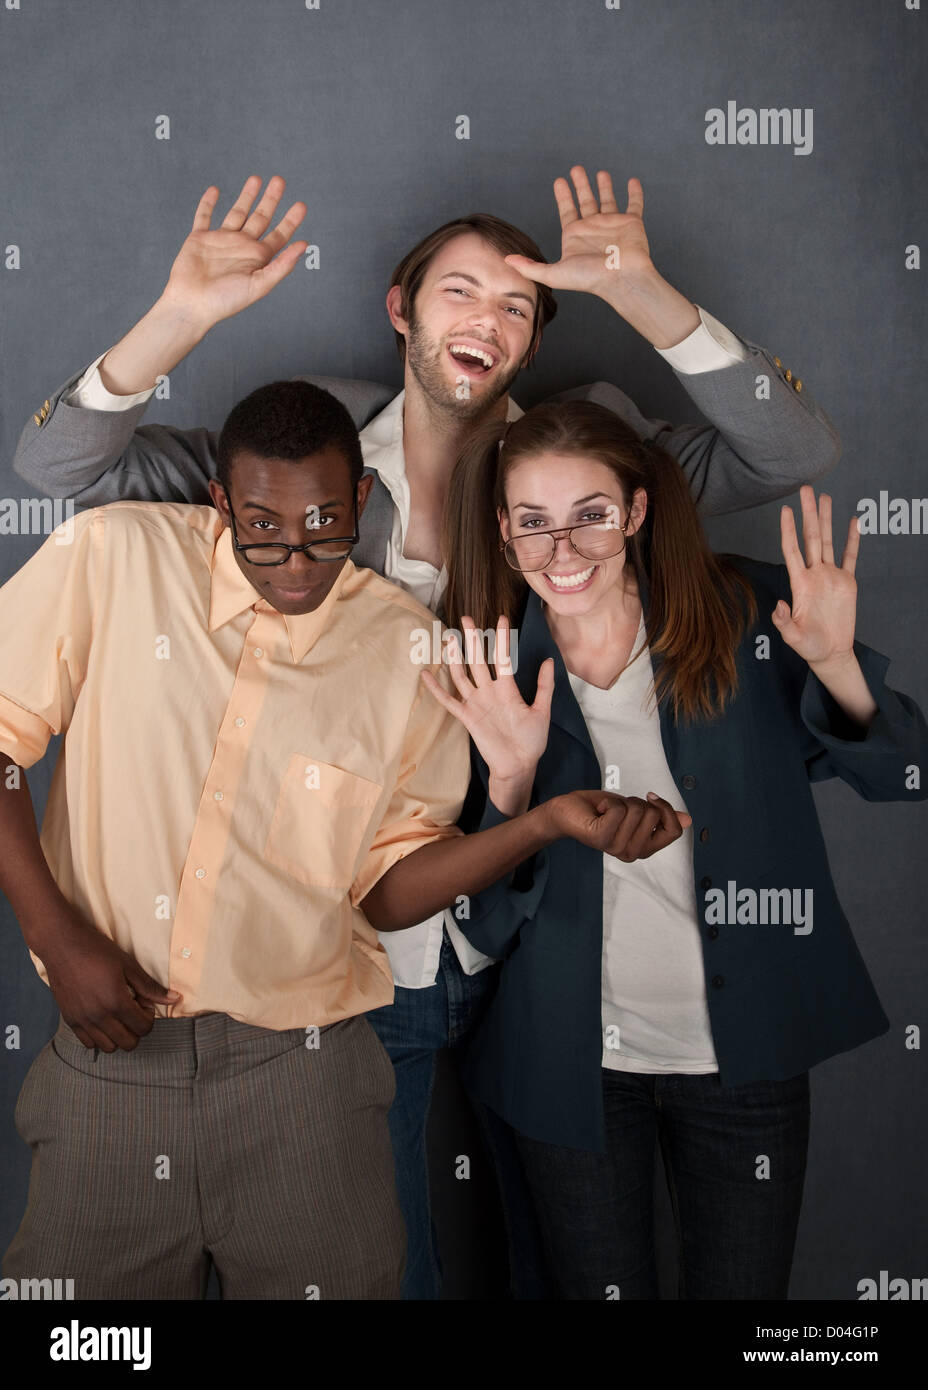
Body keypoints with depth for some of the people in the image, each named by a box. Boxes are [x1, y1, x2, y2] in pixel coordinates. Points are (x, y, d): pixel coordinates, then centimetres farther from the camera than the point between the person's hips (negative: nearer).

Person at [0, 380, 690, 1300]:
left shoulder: (408, 652, -4)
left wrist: (546, 823, -12)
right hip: (107, 1052, 1)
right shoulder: (117, 557, -7)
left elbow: (387, 886, 2)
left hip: (296, 1068, 0)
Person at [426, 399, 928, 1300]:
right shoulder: (485, 677, -8)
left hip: (746, 1052, 0)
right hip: (573, 1063, 0)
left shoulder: (747, 618, -9)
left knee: (744, 1287, 17)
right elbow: (484, 924, -7)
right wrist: (512, 778, -24)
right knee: (600, 1286, 16)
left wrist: (837, 669, -23)